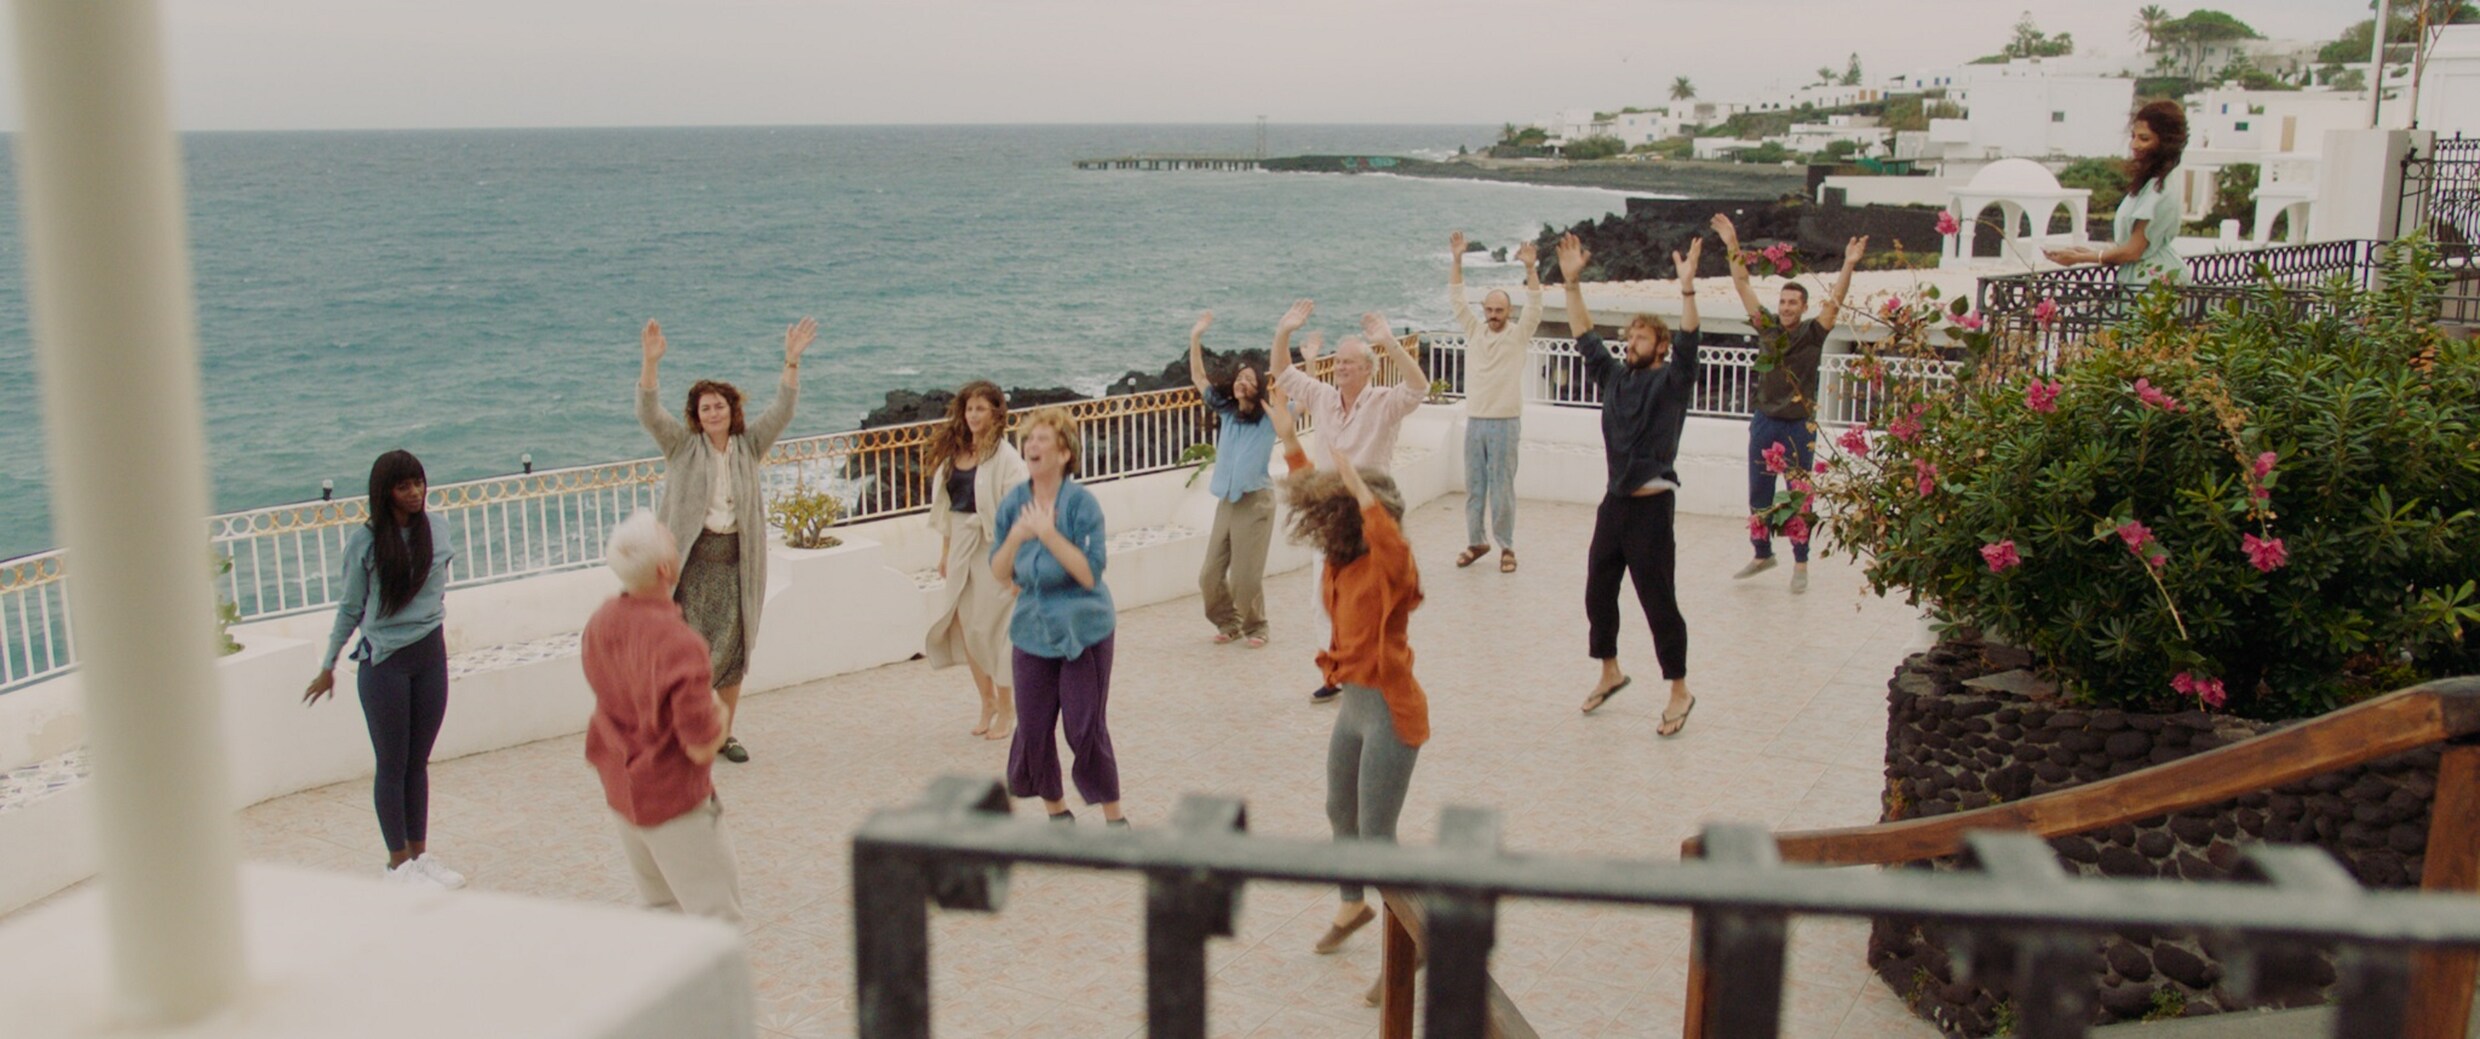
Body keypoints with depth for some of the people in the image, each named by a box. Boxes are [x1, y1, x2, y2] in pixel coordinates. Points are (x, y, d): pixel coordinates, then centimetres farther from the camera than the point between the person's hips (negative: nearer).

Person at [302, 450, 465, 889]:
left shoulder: (436, 530, 1)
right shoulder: (365, 542, -9)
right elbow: (350, 608, 0)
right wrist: (328, 665, 6)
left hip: (431, 655, 4)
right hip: (383, 661, -4)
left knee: (419, 762, 11)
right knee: (392, 765, 4)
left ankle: (420, 854, 21)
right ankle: (398, 862, 13)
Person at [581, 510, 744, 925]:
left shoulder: (598, 624, -3)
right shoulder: (678, 644, -29)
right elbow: (702, 747, -25)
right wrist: (721, 714, -5)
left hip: (619, 785, 9)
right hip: (672, 797, -8)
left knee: (660, 904, 22)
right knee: (715, 914, -2)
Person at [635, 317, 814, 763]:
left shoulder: (748, 445, 7)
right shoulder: (682, 445, 2)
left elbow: (781, 412, -4)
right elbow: (648, 413, -12)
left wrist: (792, 361, -16)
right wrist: (651, 362, -27)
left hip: (735, 560, 2)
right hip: (690, 559, -2)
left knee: (733, 650, 7)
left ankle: (725, 733, 20)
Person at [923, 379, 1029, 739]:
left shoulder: (1005, 457, -12)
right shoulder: (954, 452, 7)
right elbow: (947, 506, 12)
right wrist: (946, 551, 11)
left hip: (992, 549, -6)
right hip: (961, 548, 6)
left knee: (992, 629, 0)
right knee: (962, 626, 8)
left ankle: (1007, 710, 15)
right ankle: (987, 701, 25)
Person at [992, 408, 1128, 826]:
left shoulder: (1082, 503, -14)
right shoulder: (1013, 503, -1)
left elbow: (1090, 573, -20)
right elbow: (999, 571, 2)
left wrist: (1048, 532, -26)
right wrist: (1015, 537, -17)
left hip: (1083, 630, -4)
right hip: (1033, 630, 4)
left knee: (1086, 728, -3)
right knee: (1033, 728, 6)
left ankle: (1114, 817, 15)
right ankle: (1057, 811, 27)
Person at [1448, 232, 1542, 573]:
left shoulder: (1519, 334, -3)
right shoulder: (1473, 330, 6)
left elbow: (1535, 306, -17)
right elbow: (1456, 299, -1)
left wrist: (1530, 268, -29)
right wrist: (1457, 260, -12)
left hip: (1505, 423, -3)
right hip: (1474, 421, 4)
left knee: (1502, 488, 0)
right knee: (1473, 487, 10)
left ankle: (1506, 546, 10)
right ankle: (1475, 542, 21)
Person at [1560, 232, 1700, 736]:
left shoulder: (1671, 381, -4)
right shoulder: (1614, 377, 11)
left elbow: (1688, 343, -20)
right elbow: (1584, 337, 11)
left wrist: (1687, 288, -31)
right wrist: (1572, 282, 4)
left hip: (1651, 506, -6)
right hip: (1613, 502, 7)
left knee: (1659, 601, -3)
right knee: (1598, 592, 13)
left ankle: (1679, 693, 8)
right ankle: (1610, 672, 32)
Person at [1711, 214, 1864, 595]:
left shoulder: (1813, 332, -4)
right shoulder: (1766, 326, 2)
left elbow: (1836, 300, -16)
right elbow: (1743, 286, 0)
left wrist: (1849, 265, -30)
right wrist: (1732, 246, -7)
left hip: (1799, 425, -3)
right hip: (1764, 421, 3)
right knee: (1758, 495, 11)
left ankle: (1801, 565, 9)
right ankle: (1762, 554, 27)